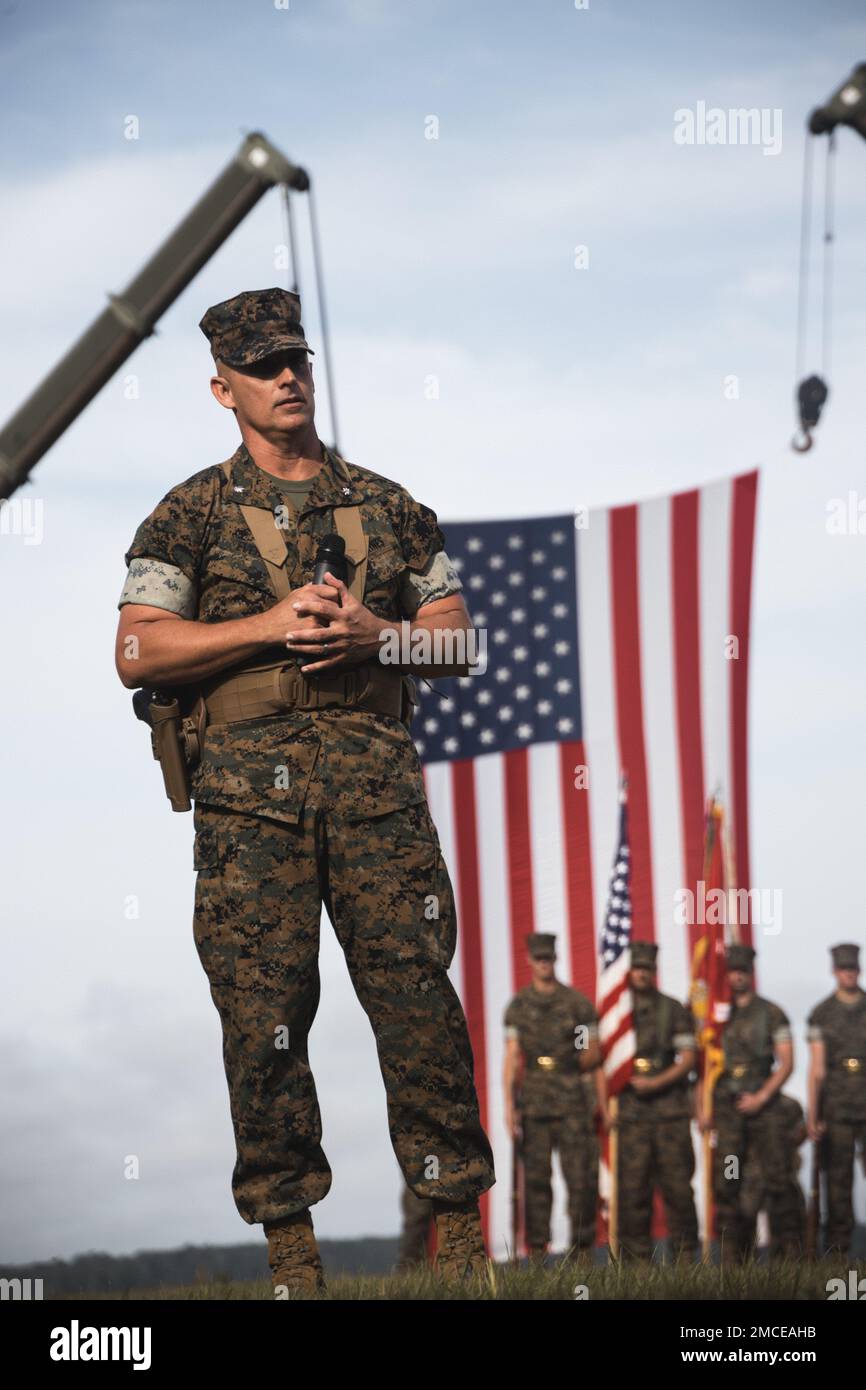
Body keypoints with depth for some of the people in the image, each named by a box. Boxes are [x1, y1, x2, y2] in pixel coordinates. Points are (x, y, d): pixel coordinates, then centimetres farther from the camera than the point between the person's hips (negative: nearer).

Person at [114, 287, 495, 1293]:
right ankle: (289, 1235, 7)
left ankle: (458, 1221, 2)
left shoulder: (386, 506, 16)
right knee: (264, 1009, -3)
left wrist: (373, 633, -5)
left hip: (376, 773, 2)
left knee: (419, 992, -5)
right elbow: (137, 652, -1)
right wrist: (270, 626, -10)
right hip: (249, 781, -2)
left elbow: (457, 642, 16)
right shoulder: (192, 514, 8)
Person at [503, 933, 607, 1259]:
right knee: (536, 1178, 1)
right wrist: (509, 1106, -7)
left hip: (572, 1100, -1)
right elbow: (511, 1059, 2)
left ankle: (582, 1246, 1)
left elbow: (594, 1055, 7)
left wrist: (603, 1105, 2)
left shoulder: (577, 1003, 5)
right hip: (533, 1101, 1)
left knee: (581, 1176, -6)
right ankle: (536, 1251, 4)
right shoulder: (517, 1006, 7)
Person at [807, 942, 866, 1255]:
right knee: (838, 1179, 1)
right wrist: (812, 1117, -4)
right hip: (836, 1108, 0)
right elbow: (816, 1069, 2)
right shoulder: (821, 1014, 4)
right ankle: (837, 1249, 6)